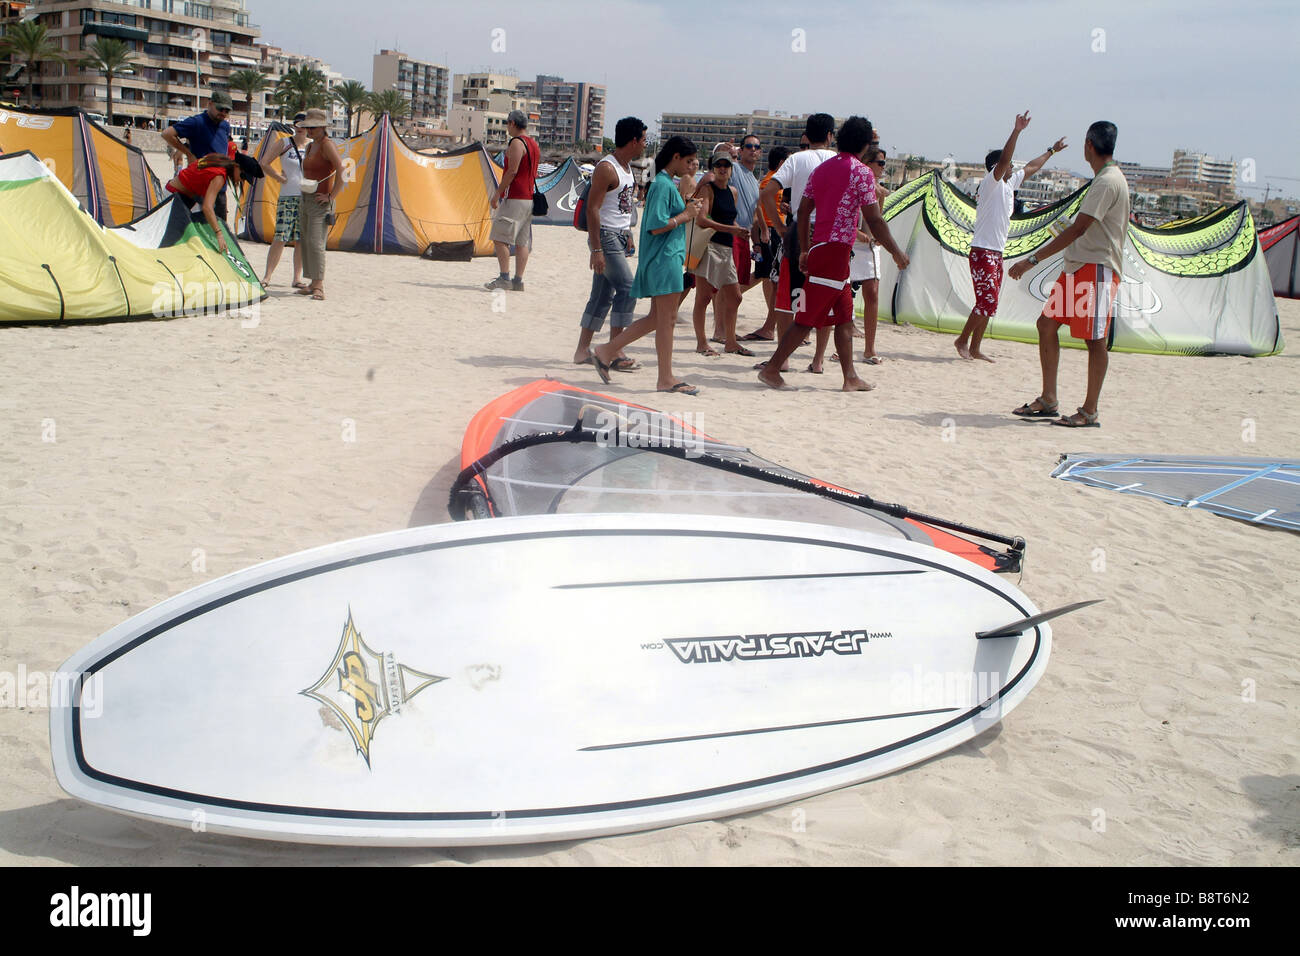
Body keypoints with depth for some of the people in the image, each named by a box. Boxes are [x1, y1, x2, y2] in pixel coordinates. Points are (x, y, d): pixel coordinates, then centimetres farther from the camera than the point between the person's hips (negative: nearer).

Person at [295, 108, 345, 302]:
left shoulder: (327, 144, -11)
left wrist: (331, 196, -20)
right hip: (305, 200, 9)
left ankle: (319, 286, -16)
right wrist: (303, 191, 19)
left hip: (320, 202, -9)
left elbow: (341, 171, -23)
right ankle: (313, 284, 14)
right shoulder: (310, 146, 17)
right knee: (306, 243, 9)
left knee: (315, 243, -16)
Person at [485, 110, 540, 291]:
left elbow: (512, 171, -17)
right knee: (522, 242, 6)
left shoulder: (516, 143, -10)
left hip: (514, 198, -9)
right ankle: (518, 280, 6)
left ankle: (504, 278, -12)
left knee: (499, 237, -7)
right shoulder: (534, 144, 19)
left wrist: (497, 193, -14)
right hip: (529, 197, 9)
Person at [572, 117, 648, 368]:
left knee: (602, 295, 9)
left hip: (619, 236, 9)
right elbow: (592, 208, -19)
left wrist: (628, 236, 19)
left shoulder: (628, 168, 15)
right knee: (627, 289, -13)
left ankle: (583, 350, 14)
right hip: (605, 236, -9)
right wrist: (596, 249, -23)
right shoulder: (606, 168, -15)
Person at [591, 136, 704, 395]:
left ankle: (606, 351, 16)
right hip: (664, 259, -10)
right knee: (666, 319, -3)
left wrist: (687, 210, 11)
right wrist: (685, 216, -11)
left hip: (666, 259, 10)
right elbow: (656, 226, -21)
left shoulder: (666, 183, 18)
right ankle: (666, 379, 4)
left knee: (658, 318, 13)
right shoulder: (663, 184, -14)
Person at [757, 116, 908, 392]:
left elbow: (803, 211, 13)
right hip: (837, 252, -8)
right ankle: (771, 369, -2)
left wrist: (804, 250, 20)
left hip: (819, 247, 8)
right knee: (808, 318, -4)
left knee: (845, 316, 13)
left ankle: (851, 378, 14)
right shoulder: (861, 172, -8)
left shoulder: (821, 168, 13)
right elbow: (874, 220, -11)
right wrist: (896, 252, -2)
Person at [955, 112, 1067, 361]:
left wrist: (1051, 150, 41)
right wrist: (1016, 131, -32)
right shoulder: (991, 182, -8)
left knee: (989, 304, 8)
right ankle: (962, 340, 0)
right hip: (983, 252, -9)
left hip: (996, 254, 9)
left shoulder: (1009, 183, 17)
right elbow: (1003, 160, -25)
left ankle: (975, 348, 12)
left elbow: (1031, 167, 31)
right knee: (987, 301, -12)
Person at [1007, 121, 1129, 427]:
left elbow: (1078, 229, -23)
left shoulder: (1108, 182, -15)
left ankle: (1090, 412, 1)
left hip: (1097, 269, -10)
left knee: (1094, 339, -5)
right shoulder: (1104, 179, 17)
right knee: (1047, 323, 7)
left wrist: (1033, 260, -24)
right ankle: (1048, 401, 11)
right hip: (1078, 266, 10)